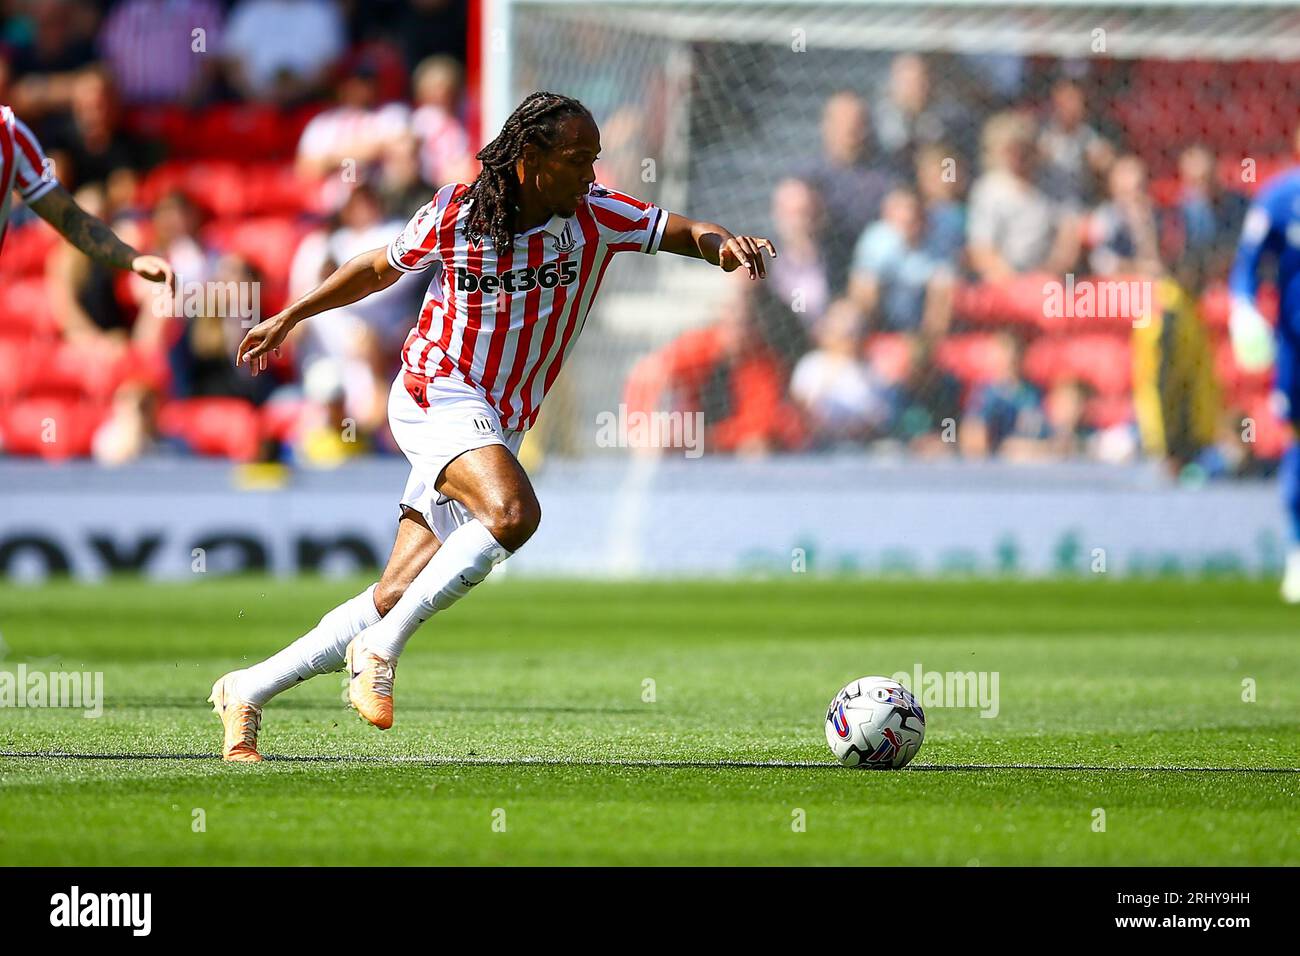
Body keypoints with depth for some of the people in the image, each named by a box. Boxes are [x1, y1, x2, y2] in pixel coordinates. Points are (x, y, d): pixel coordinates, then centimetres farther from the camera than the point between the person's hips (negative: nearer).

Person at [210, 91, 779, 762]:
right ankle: (380, 652, -23)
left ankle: (246, 693, 15)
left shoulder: (596, 217, -2)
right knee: (513, 512, -33)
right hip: (435, 393, -5)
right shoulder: (453, 213, -6)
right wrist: (289, 317, 18)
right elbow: (382, 267, 11)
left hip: (499, 428, 5)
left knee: (395, 598, 2)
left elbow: (679, 232, -9)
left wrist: (720, 241, -32)